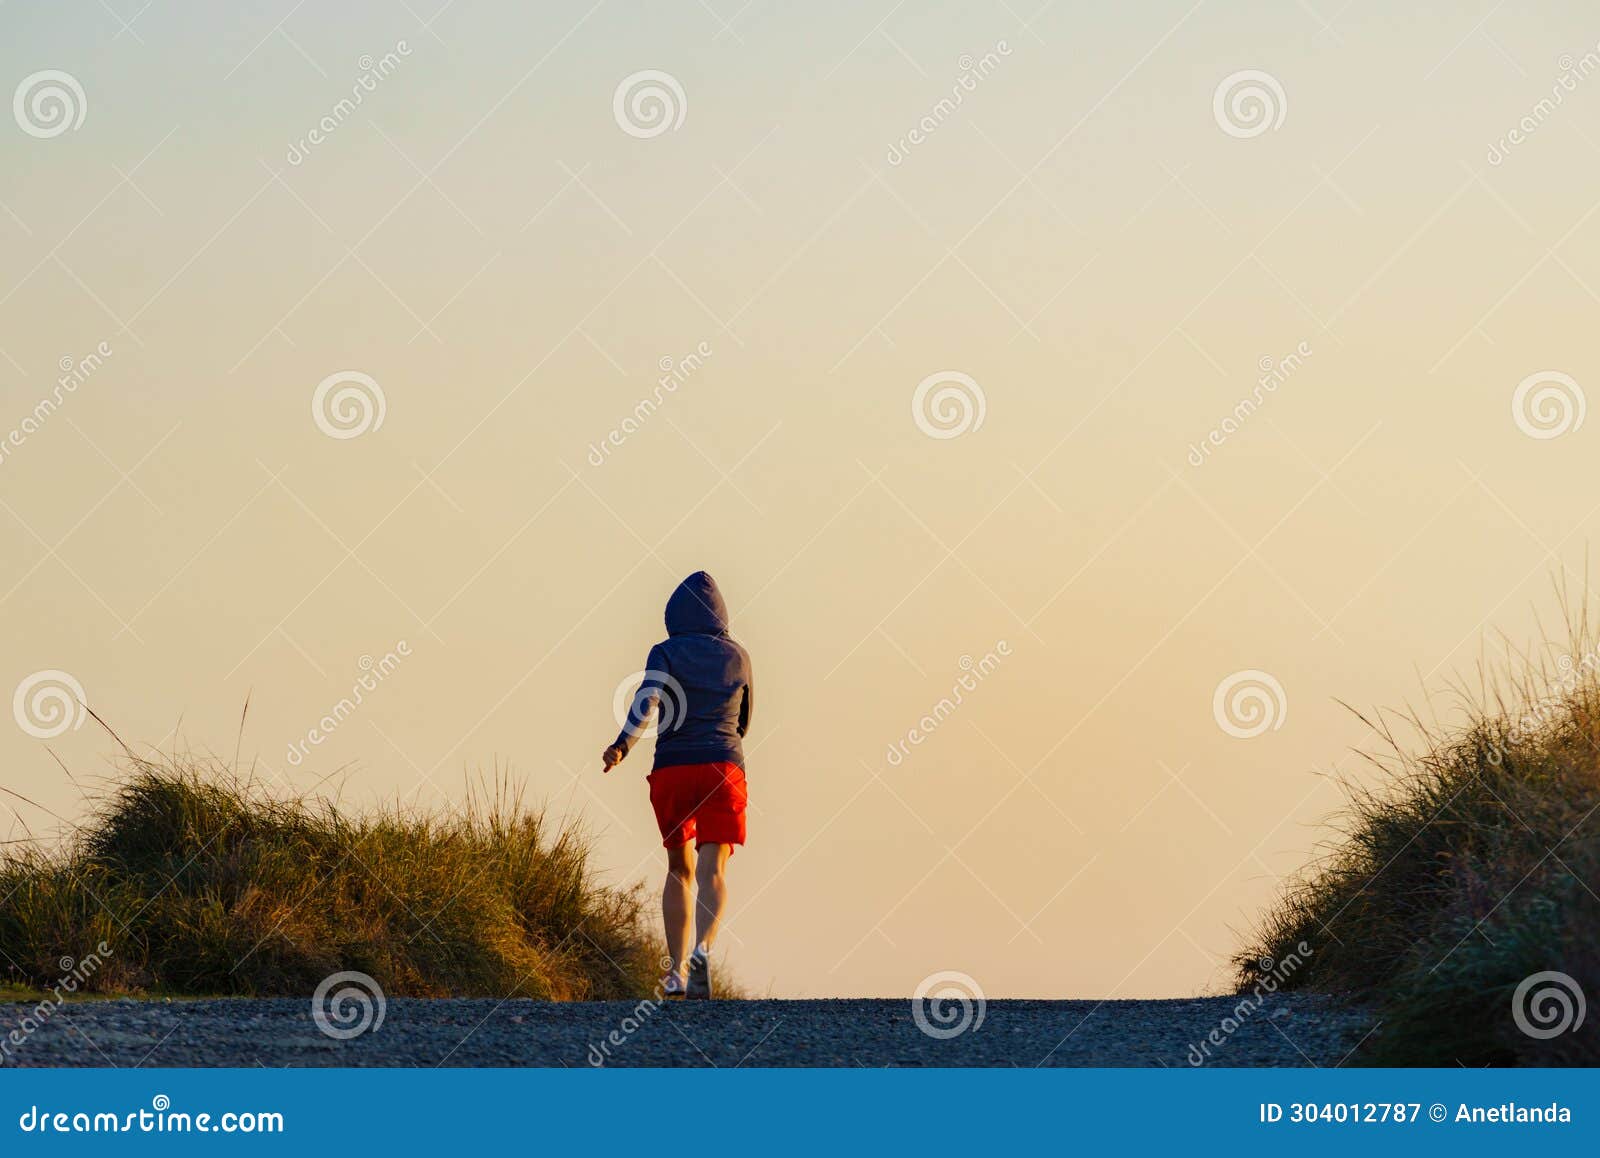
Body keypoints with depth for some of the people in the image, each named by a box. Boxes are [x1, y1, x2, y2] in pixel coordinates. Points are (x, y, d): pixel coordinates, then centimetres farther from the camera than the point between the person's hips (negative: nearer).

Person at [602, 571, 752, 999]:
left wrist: (621, 745, -29)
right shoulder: (738, 656, 11)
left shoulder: (666, 653, 2)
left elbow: (648, 698, -18)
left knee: (679, 870, 16)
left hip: (672, 770, 0)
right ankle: (702, 950, -37)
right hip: (723, 767, 0)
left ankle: (677, 969, 13)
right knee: (712, 873, -10)